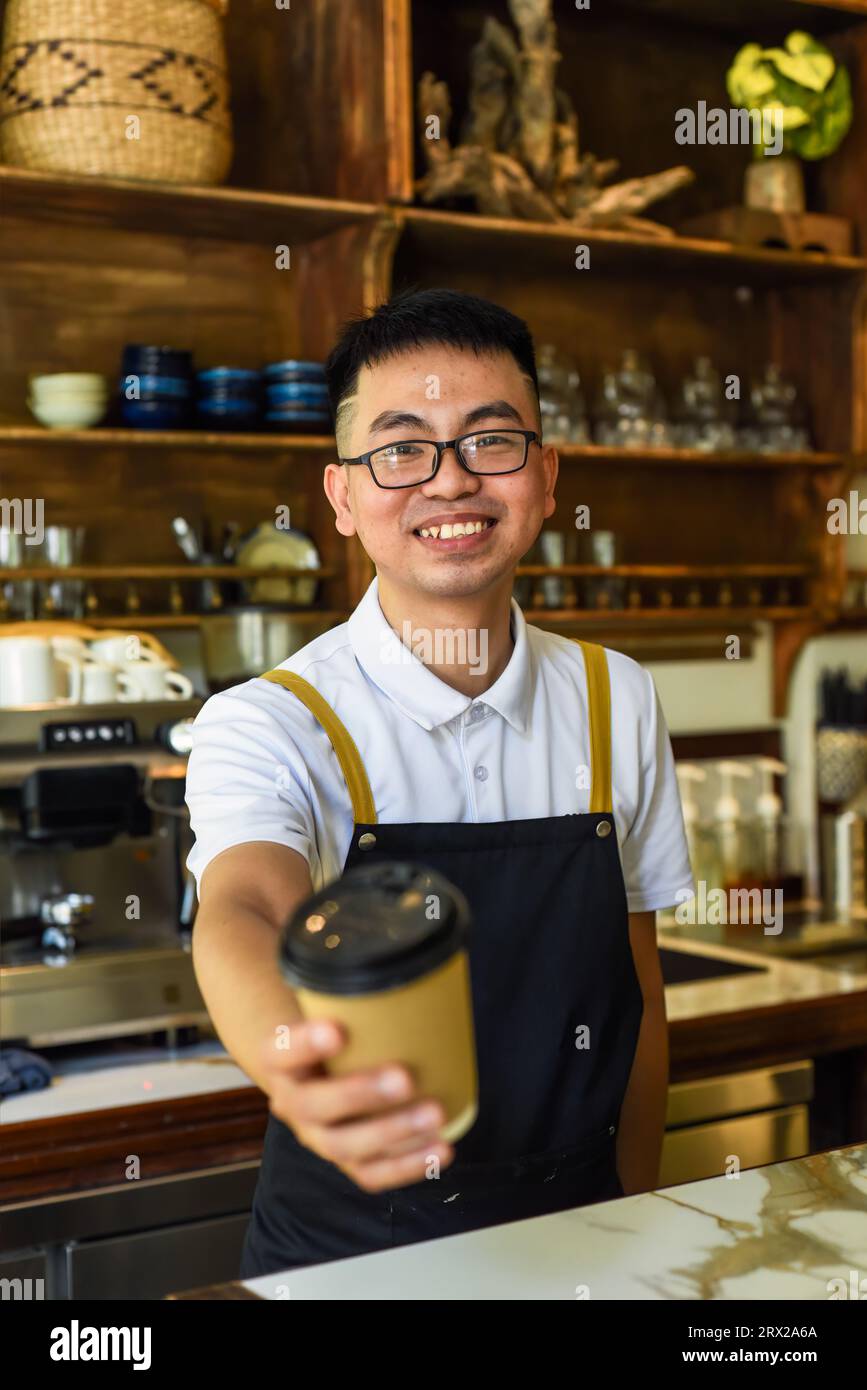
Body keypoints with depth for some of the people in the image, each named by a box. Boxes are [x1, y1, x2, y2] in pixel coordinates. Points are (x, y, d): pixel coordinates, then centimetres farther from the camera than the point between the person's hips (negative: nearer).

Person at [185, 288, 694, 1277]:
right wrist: (300, 1069, -55)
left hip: (574, 1236, 3)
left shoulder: (618, 702, -4)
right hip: (348, 1250, -2)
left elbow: (637, 990, 3)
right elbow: (241, 916, -35)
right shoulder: (269, 725, -16)